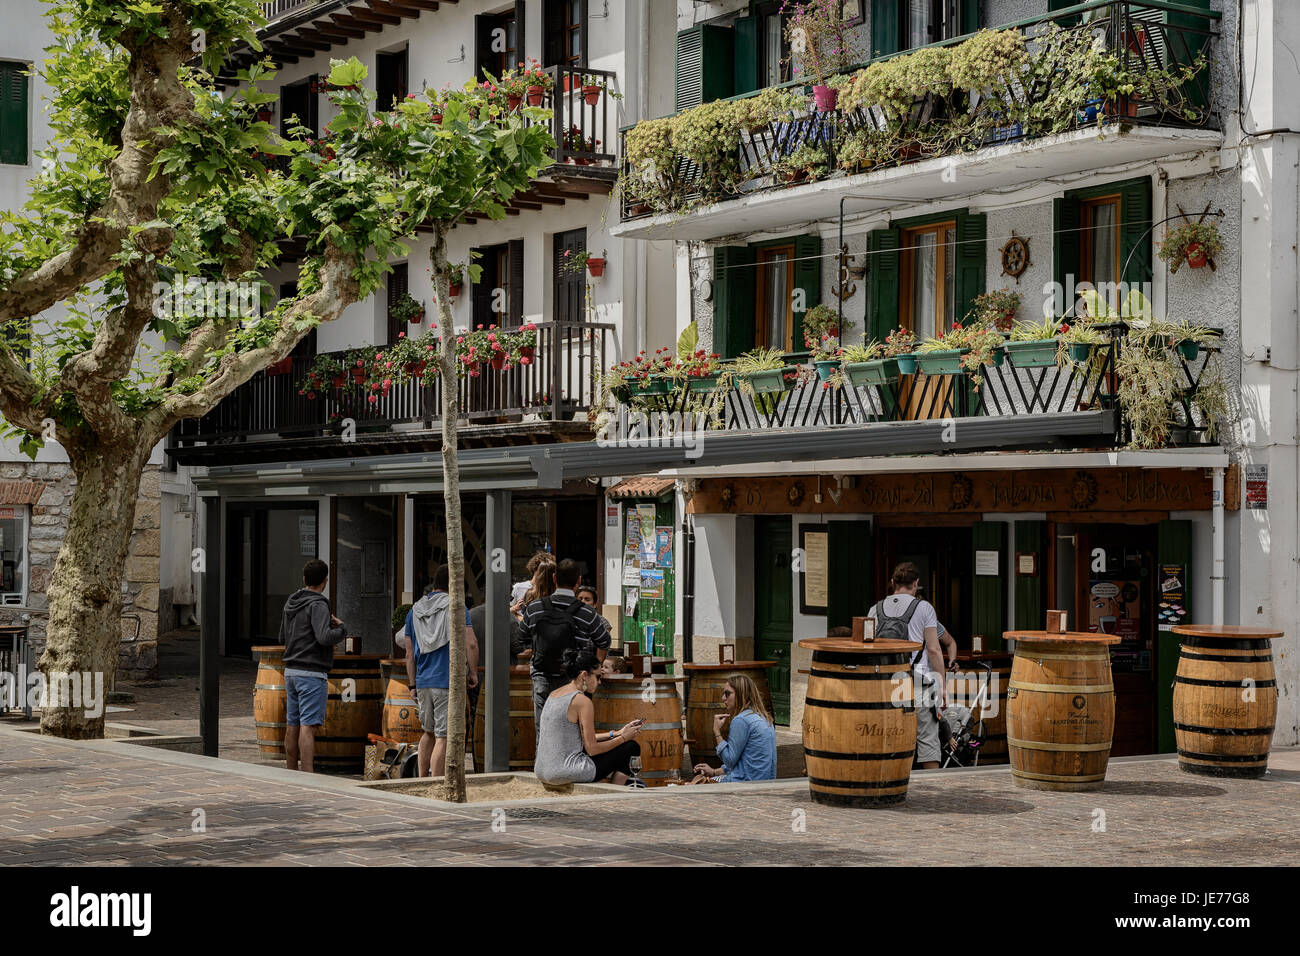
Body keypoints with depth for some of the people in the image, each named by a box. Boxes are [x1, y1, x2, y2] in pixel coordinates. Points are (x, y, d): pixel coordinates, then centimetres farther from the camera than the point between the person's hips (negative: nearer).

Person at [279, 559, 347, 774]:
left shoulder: (290, 603, 12)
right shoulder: (317, 605, -14)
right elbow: (325, 637, -27)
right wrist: (341, 628, -7)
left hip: (291, 671, 8)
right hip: (311, 675, -8)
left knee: (292, 726, 11)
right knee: (308, 727, -11)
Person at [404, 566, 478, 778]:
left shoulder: (414, 611, 13)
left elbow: (410, 654, 14)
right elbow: (471, 643, -14)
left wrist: (413, 686, 18)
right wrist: (473, 673, -2)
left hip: (423, 682, 5)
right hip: (448, 682, -5)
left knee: (428, 733, 22)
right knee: (443, 737, -4)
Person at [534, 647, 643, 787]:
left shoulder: (553, 694, 13)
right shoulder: (582, 701, -13)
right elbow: (592, 749, -11)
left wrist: (616, 734, 20)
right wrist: (623, 738, 3)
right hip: (567, 773, -9)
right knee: (631, 747, 6)